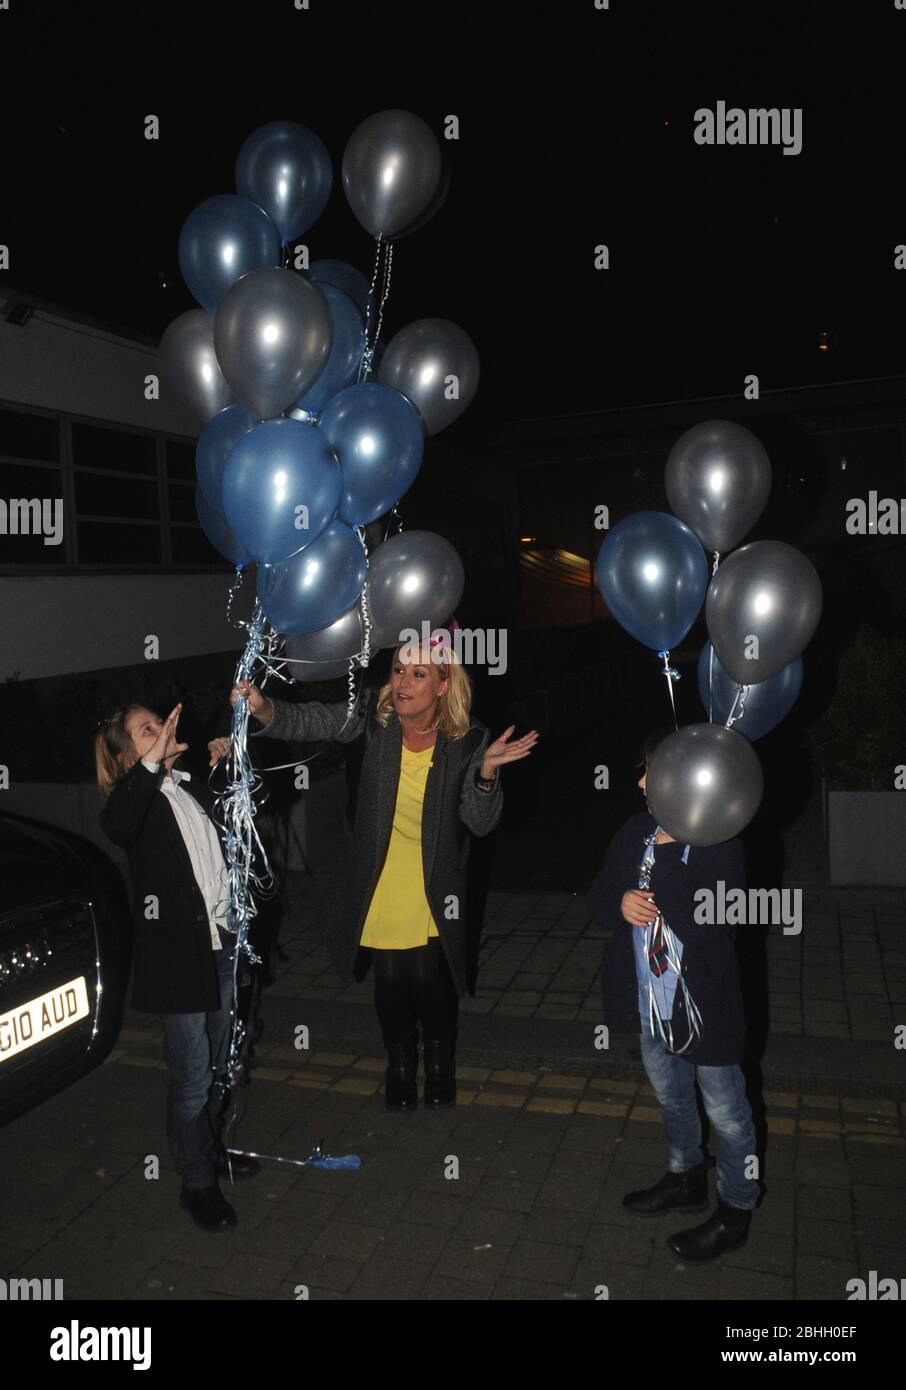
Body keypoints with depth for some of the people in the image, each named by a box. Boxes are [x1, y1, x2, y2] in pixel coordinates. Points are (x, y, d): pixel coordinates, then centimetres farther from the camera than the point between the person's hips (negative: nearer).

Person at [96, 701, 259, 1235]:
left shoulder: (193, 786, 8)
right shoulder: (136, 799, -10)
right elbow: (115, 826, -38)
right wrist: (152, 762, -41)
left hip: (222, 945, 7)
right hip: (178, 952, -7)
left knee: (219, 1064, 21)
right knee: (192, 1076, 4)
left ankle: (210, 1146, 42)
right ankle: (198, 1182, 21)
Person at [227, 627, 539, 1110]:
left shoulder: (466, 741, -14)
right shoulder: (374, 719, -13)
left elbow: (480, 822, -10)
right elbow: (309, 719, -27)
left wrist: (486, 770, -29)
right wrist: (263, 709, -47)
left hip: (432, 893, -1)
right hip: (379, 888, 1)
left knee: (430, 979, 6)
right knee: (389, 979, 13)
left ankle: (439, 1061, 38)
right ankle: (400, 1063, 42)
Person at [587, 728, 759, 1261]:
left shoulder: (721, 848, -24)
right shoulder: (637, 831, -5)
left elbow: (706, 926, -34)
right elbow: (599, 894, 4)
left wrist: (665, 853, -34)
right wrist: (619, 902, -19)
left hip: (704, 1006, -7)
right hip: (652, 1001, 7)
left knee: (725, 1112, 14)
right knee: (671, 1096, 28)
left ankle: (736, 1210, 36)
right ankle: (686, 1178, 52)